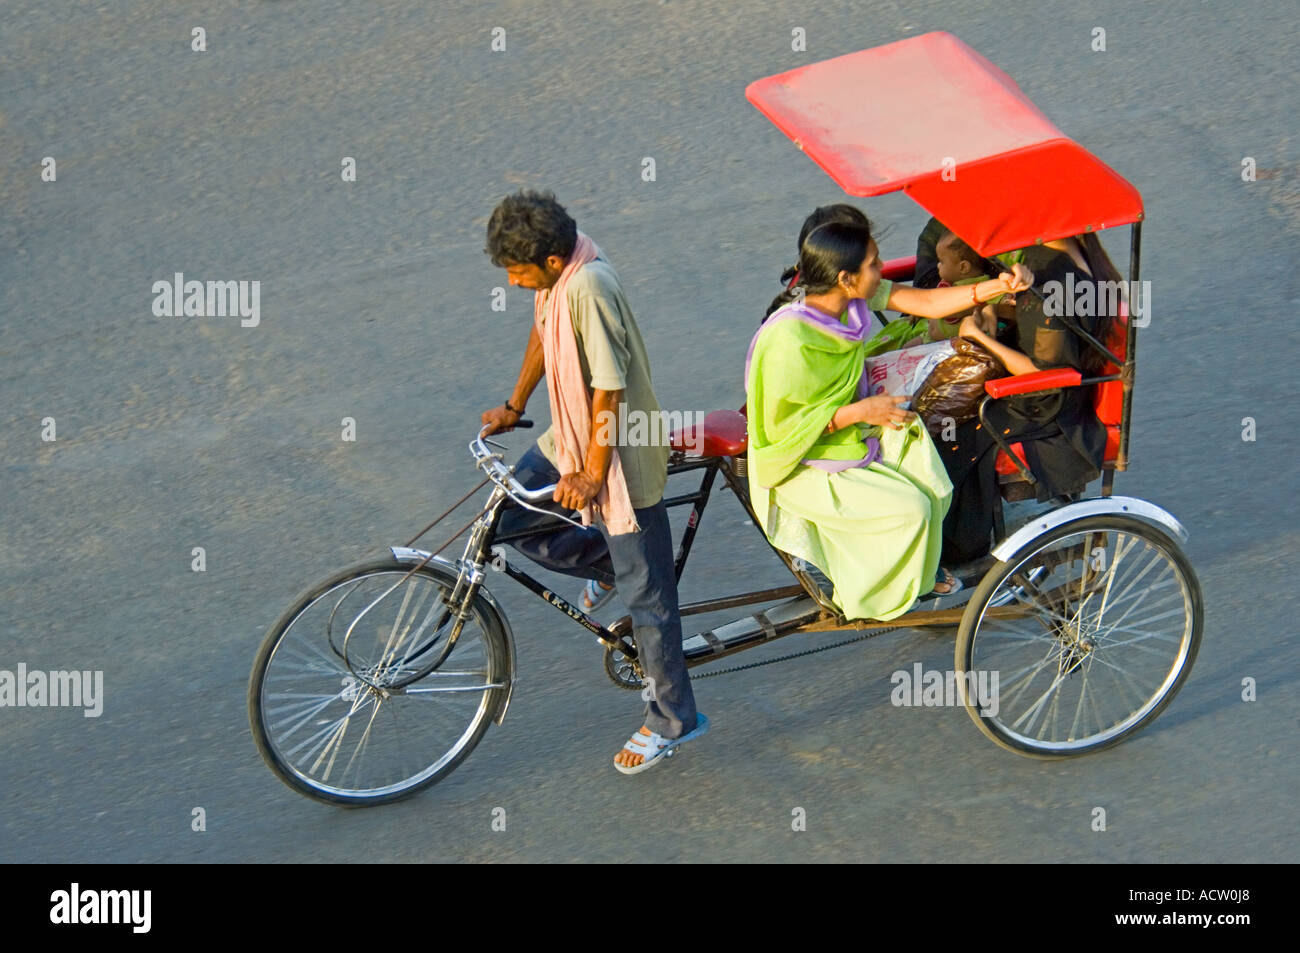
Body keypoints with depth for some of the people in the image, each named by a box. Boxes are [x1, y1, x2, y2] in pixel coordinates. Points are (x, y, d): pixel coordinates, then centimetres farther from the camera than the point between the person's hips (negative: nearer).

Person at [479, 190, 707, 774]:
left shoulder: (589, 288, -31)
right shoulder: (555, 272, -4)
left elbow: (609, 392, -28)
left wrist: (592, 475, -22)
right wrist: (513, 408, 24)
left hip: (618, 456, -9)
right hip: (570, 436, 9)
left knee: (645, 595, 3)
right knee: (509, 520, 11)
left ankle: (672, 720, 18)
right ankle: (613, 564, 27)